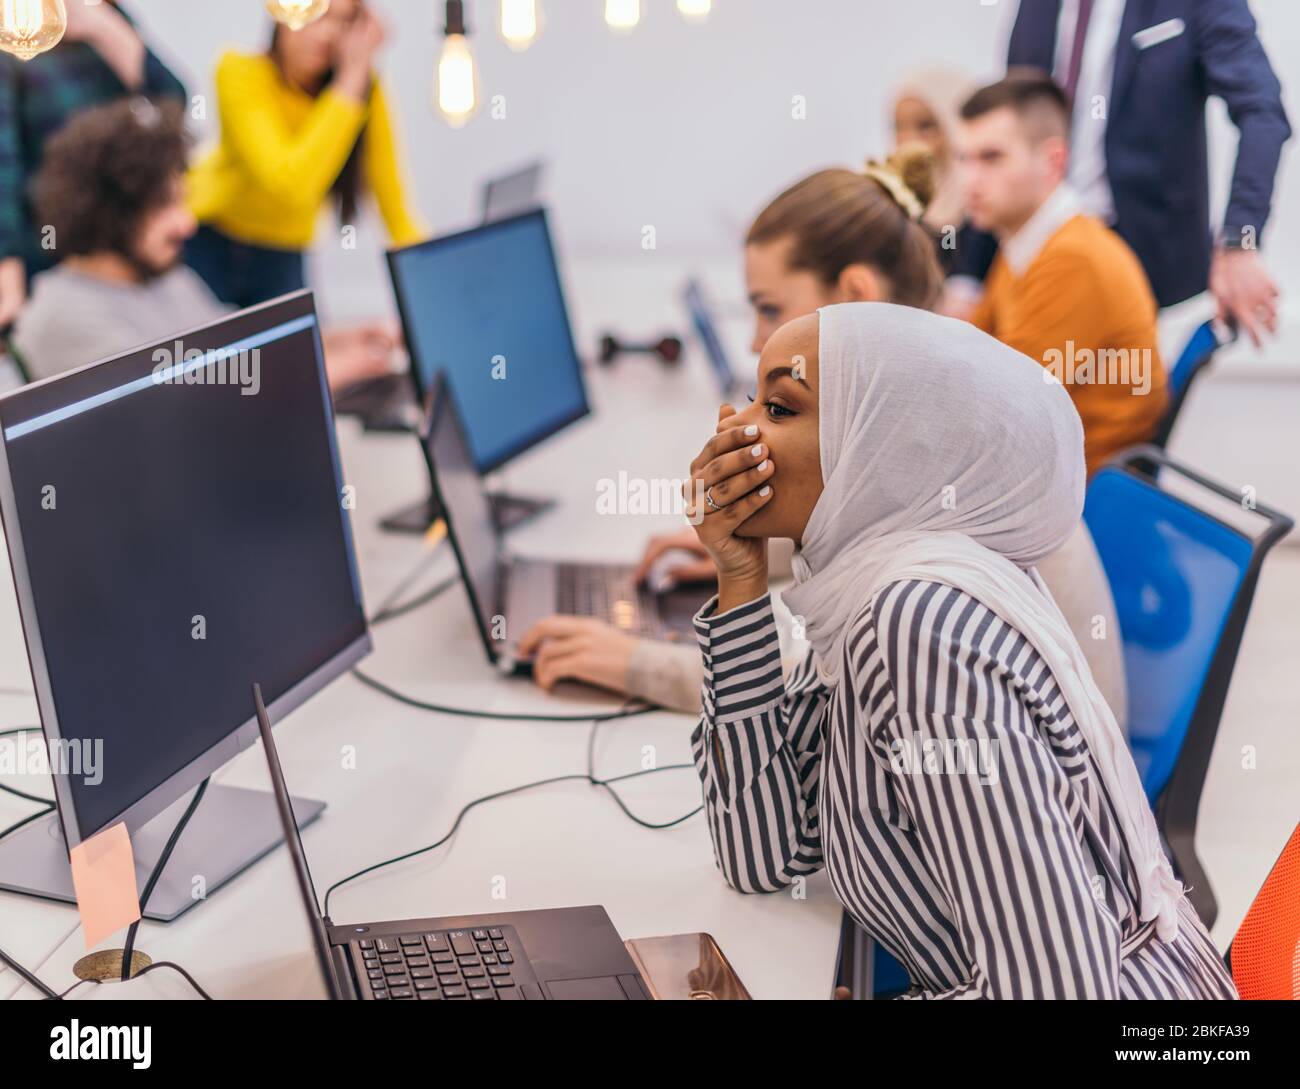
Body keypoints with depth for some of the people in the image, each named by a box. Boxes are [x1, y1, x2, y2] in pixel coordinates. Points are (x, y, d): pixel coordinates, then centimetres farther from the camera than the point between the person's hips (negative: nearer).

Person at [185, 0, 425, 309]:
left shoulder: (363, 87, -15)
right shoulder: (241, 74, -24)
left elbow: (396, 208, -13)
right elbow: (289, 183, -37)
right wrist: (352, 79, -35)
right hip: (205, 244, -2)